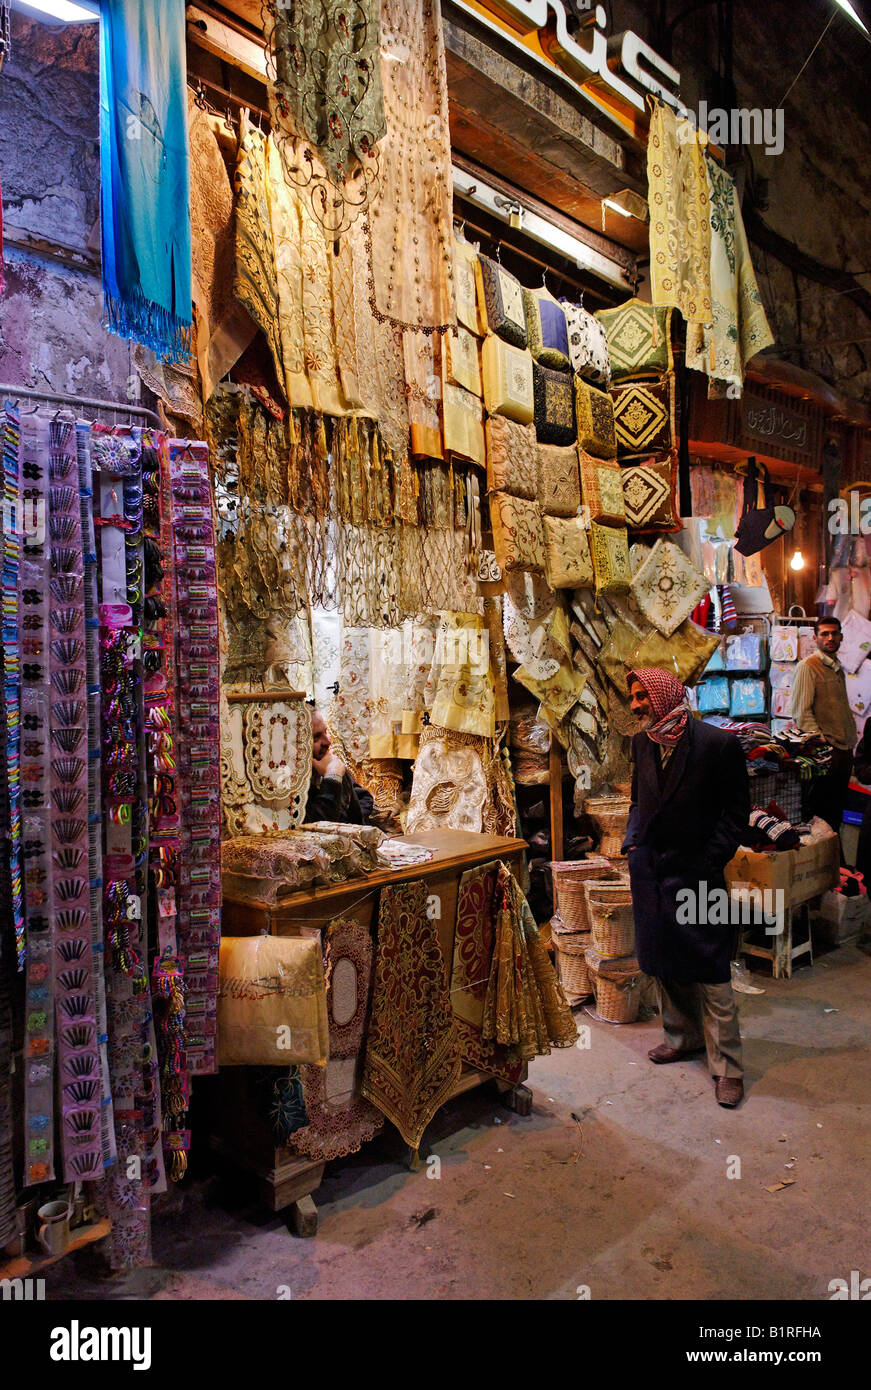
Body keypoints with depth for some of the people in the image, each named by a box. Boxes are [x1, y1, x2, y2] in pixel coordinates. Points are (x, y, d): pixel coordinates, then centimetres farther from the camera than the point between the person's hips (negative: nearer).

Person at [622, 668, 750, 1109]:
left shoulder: (719, 744, -13)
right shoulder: (642, 743, 5)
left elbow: (736, 812, -8)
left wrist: (707, 865, -12)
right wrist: (632, 842, 7)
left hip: (694, 874, -6)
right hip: (650, 871, 6)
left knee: (712, 974, 1)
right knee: (664, 963, 17)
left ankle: (726, 1065, 15)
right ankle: (683, 1036, 37)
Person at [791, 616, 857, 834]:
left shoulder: (837, 668, 17)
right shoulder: (808, 666, -8)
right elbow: (801, 712, -14)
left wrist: (852, 739, 16)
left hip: (844, 747, 8)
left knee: (837, 808, 12)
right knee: (820, 809, -4)